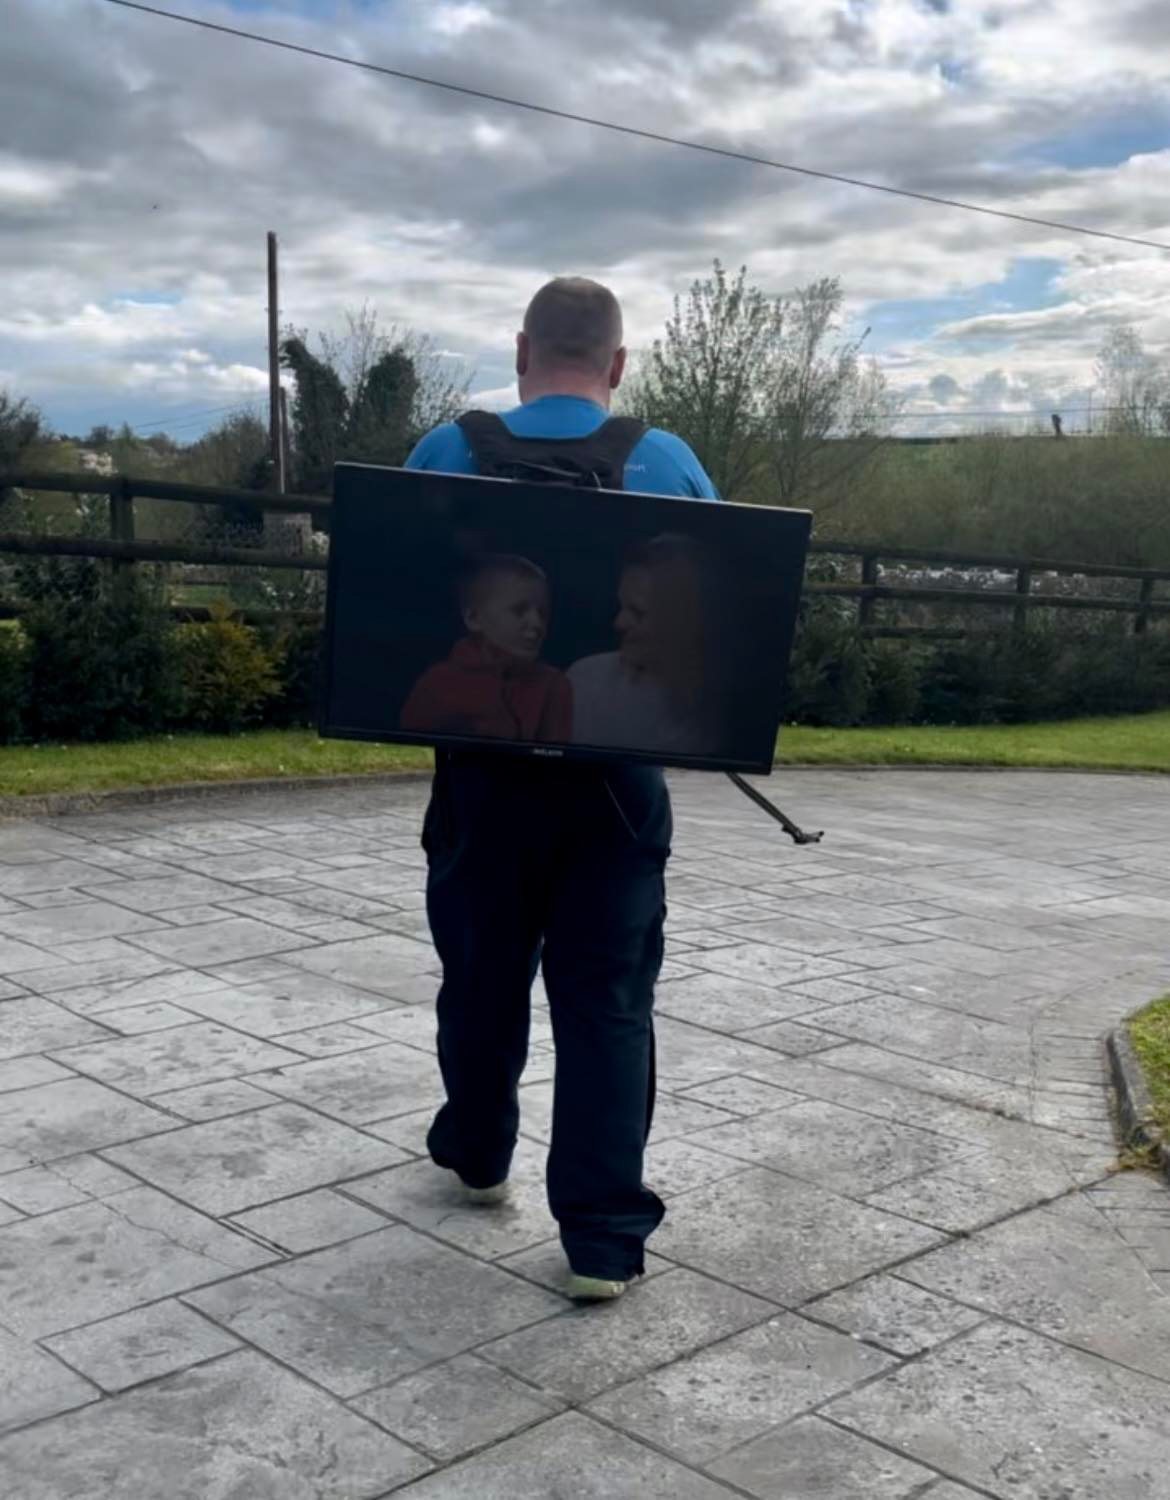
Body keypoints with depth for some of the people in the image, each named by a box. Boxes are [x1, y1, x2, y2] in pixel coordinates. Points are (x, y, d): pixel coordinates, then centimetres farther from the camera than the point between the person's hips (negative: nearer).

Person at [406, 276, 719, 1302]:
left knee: (482, 978, 19)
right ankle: (604, 1237, 6)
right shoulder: (669, 464, -2)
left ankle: (477, 1154, 40)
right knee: (608, 1002, 5)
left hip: (487, 769, 1)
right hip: (619, 777, 0)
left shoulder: (446, 454, -3)